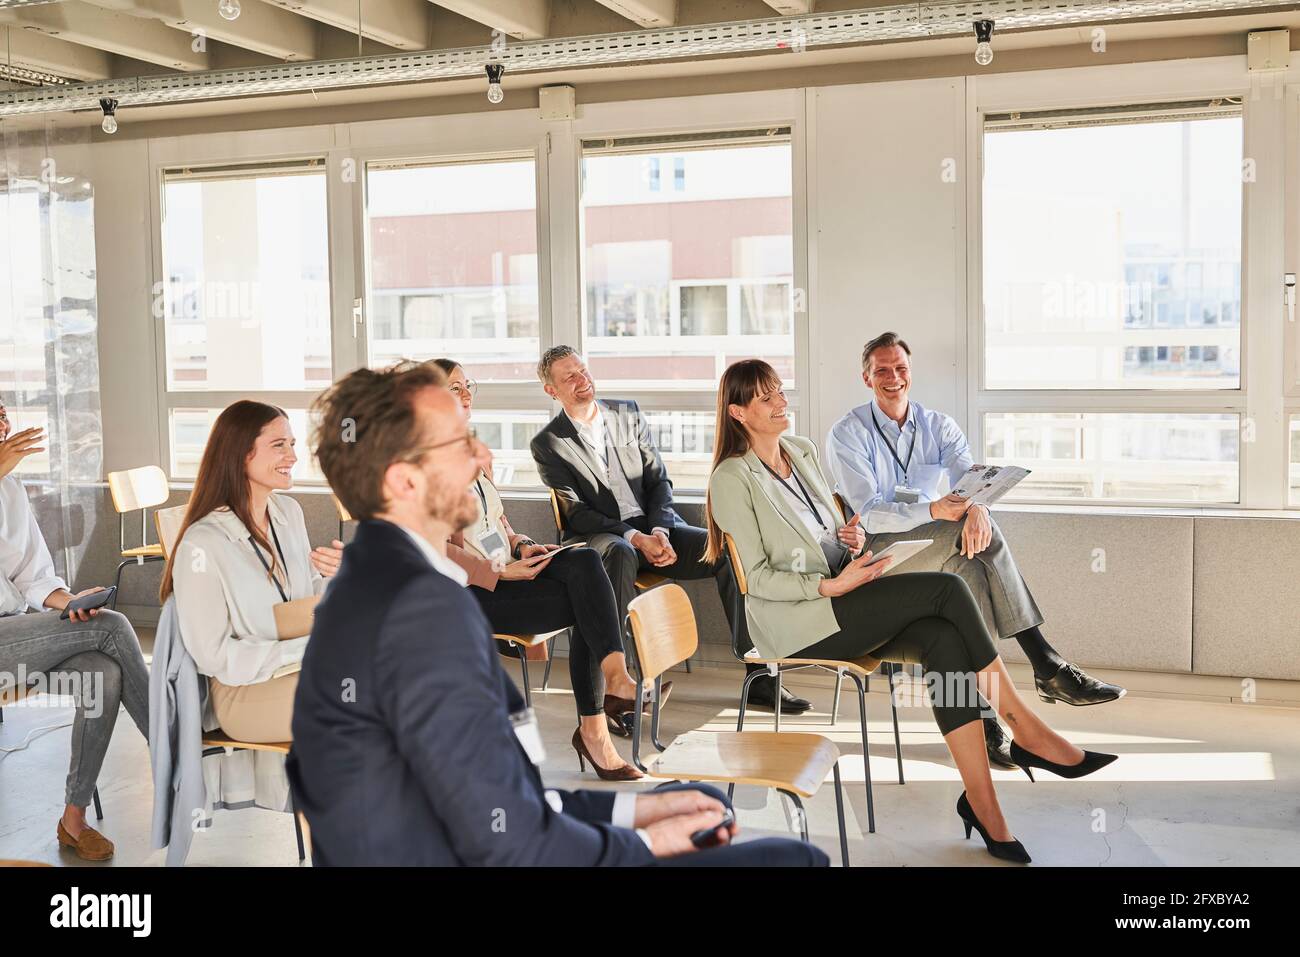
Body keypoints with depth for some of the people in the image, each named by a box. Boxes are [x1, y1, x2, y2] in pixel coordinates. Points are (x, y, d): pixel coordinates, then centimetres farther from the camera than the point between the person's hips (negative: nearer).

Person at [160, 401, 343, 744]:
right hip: (244, 689, -6)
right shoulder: (202, 545, -15)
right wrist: (310, 650, -17)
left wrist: (334, 577, -6)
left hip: (302, 669, 6)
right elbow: (214, 656, -13)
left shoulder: (290, 512, 6)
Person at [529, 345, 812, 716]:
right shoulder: (547, 444, 0)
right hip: (601, 536, -4)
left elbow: (659, 480, 9)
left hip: (654, 527, 4)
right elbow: (576, 513, -7)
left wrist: (659, 531, -11)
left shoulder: (628, 413, 11)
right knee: (620, 555, -41)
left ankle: (759, 676, -15)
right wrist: (635, 538, -20)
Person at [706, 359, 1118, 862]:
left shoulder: (802, 451, 15)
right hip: (793, 620, -7)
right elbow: (759, 578, -11)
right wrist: (834, 585, -22)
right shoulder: (733, 478, -8)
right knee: (946, 589, -22)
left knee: (942, 638, -23)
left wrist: (849, 536, 1)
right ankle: (1025, 730, -14)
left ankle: (982, 804, -23)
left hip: (840, 602, 7)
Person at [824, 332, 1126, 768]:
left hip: (935, 549, 4)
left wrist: (977, 507, -36)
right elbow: (870, 514, -15)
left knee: (969, 567, -33)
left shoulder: (937, 425, 10)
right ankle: (1046, 665, -29)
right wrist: (934, 510, -33)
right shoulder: (847, 434, -3)